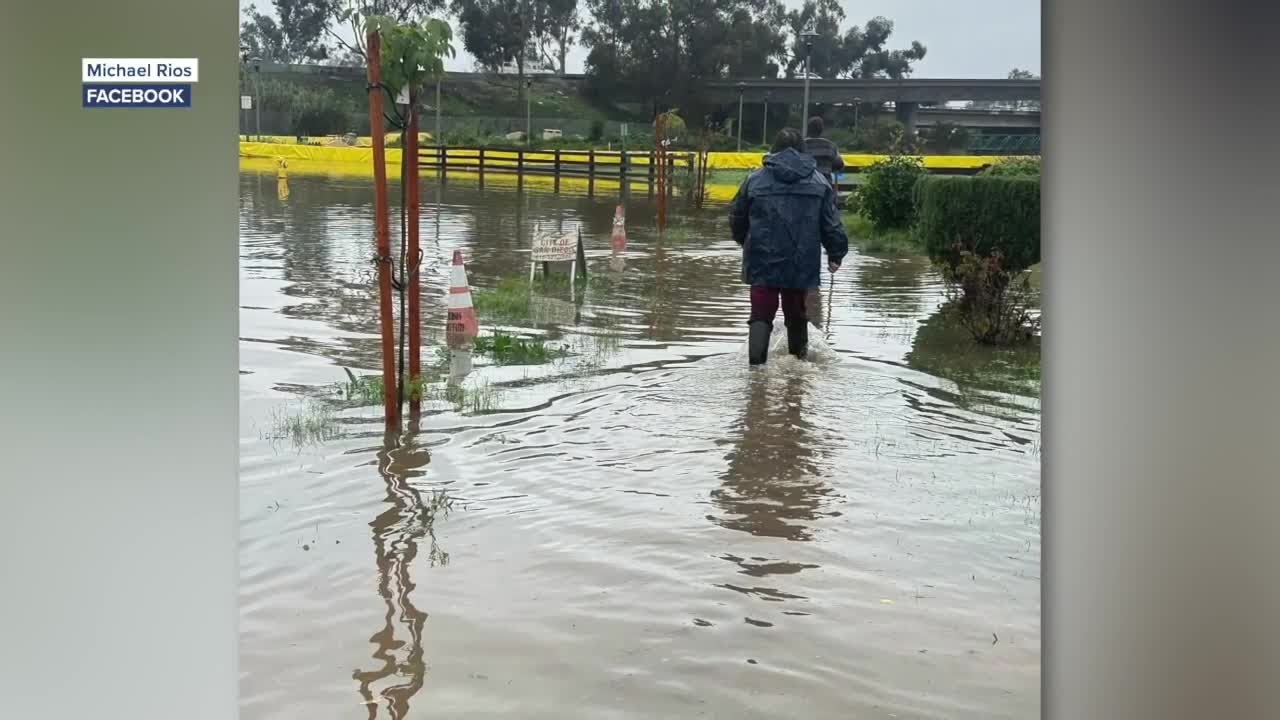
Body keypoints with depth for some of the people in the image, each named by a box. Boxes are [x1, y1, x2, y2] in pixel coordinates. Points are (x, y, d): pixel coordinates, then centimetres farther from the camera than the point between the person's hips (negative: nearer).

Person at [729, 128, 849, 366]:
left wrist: (745, 241, 30)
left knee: (761, 313, -2)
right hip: (801, 265, 1)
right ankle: (799, 359, 29)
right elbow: (832, 225, 0)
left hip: (763, 262, -1)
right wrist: (836, 254, 11)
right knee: (796, 313, 17)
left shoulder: (755, 179, 1)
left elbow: (736, 219, 11)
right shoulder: (819, 182, 2)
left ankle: (756, 362, -18)